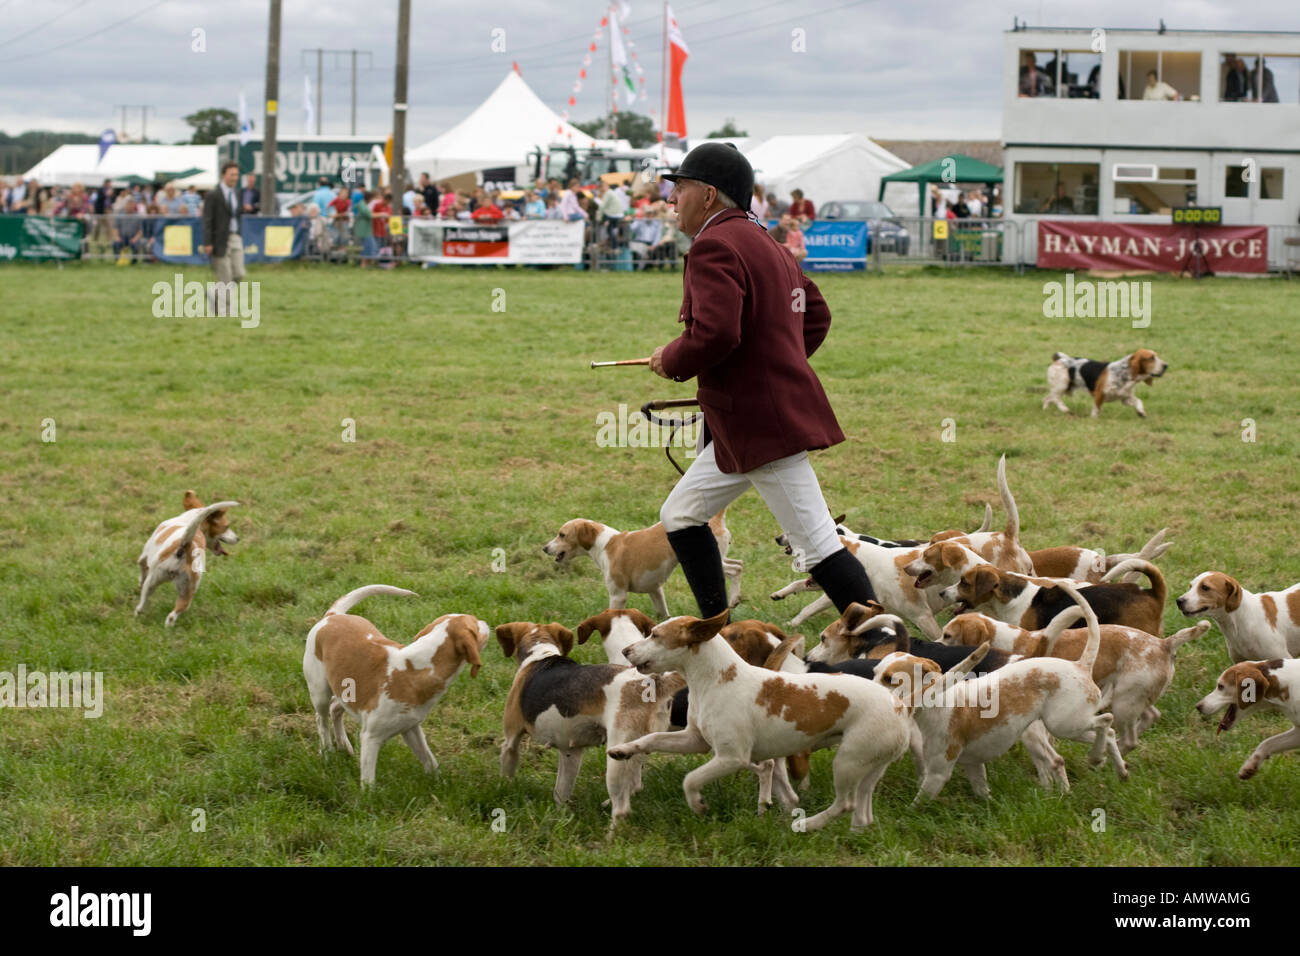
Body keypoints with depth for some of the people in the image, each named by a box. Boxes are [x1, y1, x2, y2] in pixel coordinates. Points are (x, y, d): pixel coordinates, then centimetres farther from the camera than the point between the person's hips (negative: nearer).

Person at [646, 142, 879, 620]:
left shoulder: (713, 246, -16)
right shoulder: (761, 240, 17)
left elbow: (716, 333, -29)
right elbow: (817, 315, 23)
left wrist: (671, 360, -11)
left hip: (764, 421, -11)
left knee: (819, 544, -9)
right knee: (679, 517, 17)